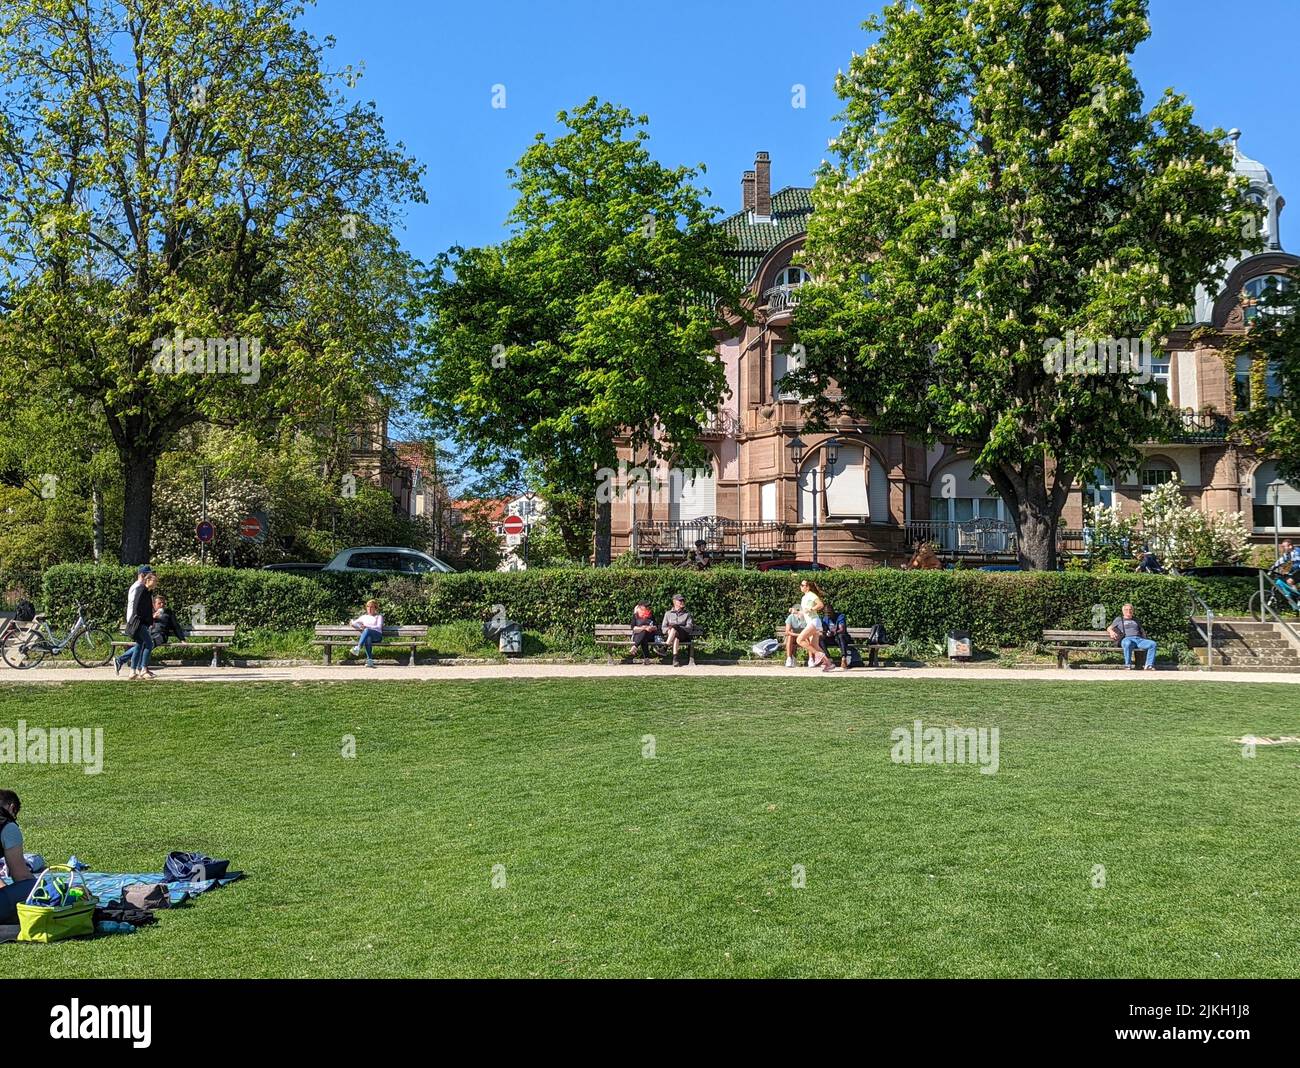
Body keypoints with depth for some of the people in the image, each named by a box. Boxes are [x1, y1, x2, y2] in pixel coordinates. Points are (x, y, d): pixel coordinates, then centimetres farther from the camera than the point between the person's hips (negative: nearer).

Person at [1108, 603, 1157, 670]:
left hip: (1139, 639, 4)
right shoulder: (1119, 619, 23)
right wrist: (1112, 632, -8)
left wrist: (1145, 638, 11)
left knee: (1153, 644, -25)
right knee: (1128, 644, -42)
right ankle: (1128, 665, -33)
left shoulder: (1136, 619, 33)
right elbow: (1109, 628, 16)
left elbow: (1142, 631, 33)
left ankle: (1149, 665, -28)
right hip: (1126, 639, -4)